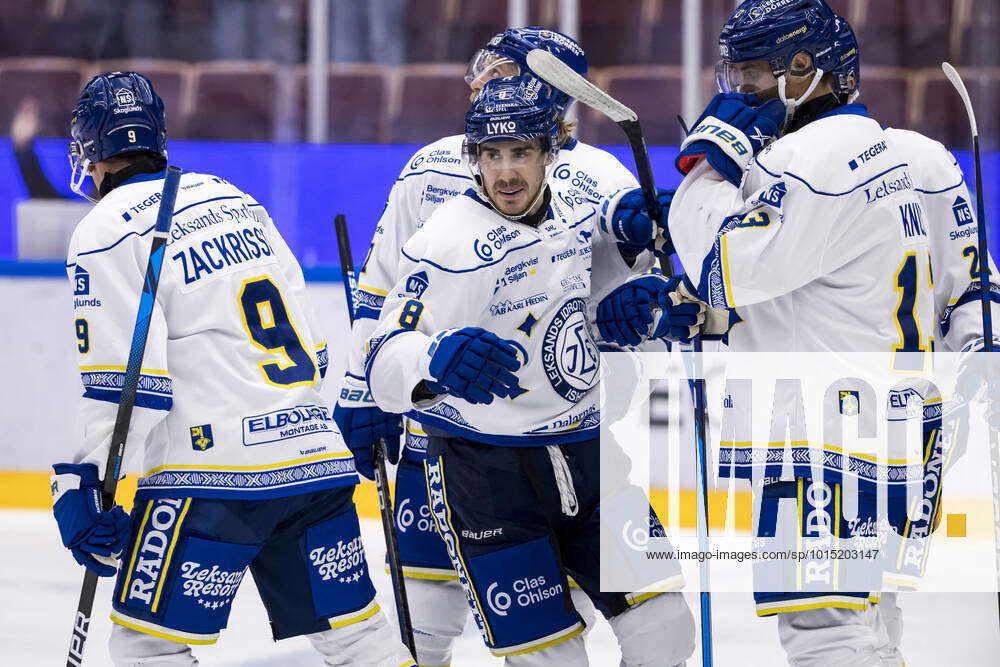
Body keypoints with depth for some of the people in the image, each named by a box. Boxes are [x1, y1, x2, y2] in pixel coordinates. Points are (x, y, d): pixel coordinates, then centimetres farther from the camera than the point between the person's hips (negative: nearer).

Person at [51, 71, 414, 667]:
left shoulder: (108, 230, -4)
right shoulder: (235, 199, 19)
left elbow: (120, 381, -14)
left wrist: (82, 481, -11)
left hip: (214, 475, -7)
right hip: (317, 457, 7)